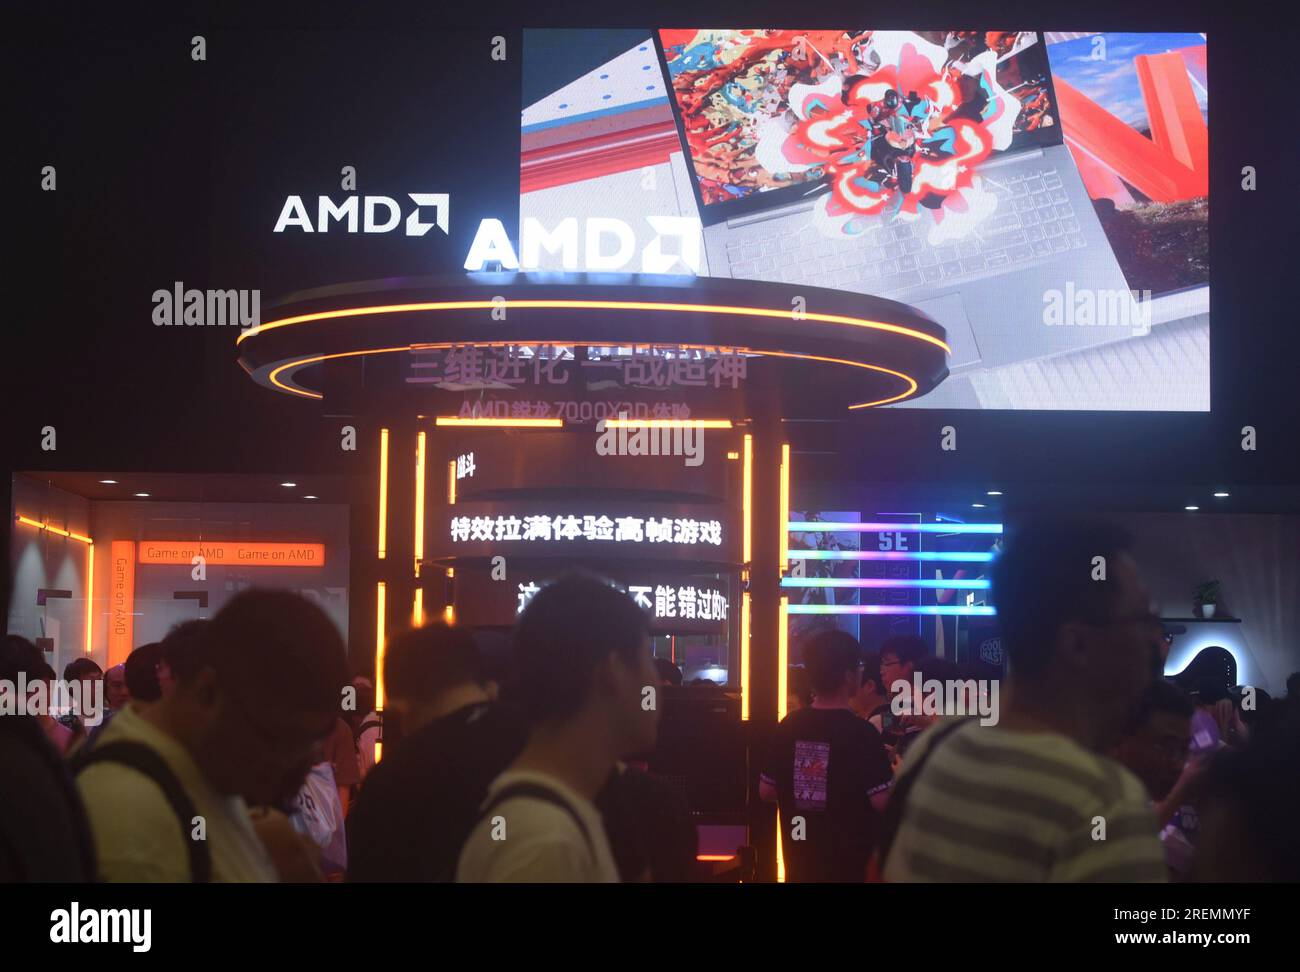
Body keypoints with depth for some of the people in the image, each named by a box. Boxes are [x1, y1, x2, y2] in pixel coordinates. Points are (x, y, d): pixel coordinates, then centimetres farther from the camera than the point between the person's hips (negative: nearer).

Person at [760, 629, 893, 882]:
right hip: (852, 864, -5)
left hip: (801, 863, 5)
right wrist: (894, 776, -1)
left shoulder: (788, 726, -1)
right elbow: (883, 801, -20)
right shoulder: (862, 732, -17)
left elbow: (766, 790, 5)